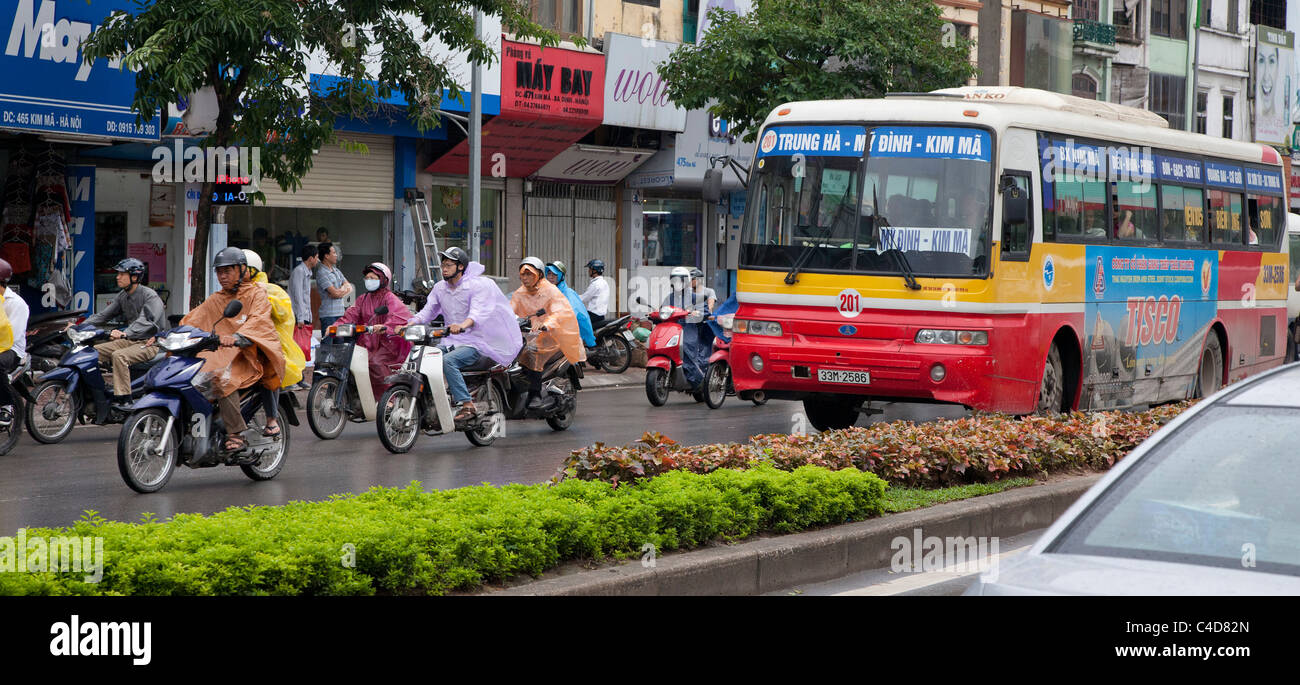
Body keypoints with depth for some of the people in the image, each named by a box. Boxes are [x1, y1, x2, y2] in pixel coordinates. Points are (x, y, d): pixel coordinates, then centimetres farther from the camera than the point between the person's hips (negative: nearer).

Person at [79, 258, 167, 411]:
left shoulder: (150, 296, -16)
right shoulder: (122, 296, 11)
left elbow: (145, 321, -30)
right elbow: (104, 315, 11)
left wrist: (125, 333, -44)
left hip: (150, 342, -9)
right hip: (130, 340, 9)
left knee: (118, 356, -32)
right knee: (96, 350, -1)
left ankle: (124, 400, -33)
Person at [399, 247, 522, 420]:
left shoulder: (477, 285, -9)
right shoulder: (439, 288, 13)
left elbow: (478, 312, -25)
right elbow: (428, 311, 9)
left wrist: (463, 325, -47)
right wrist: (409, 325, -11)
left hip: (474, 343, -7)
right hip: (450, 342, 7)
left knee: (447, 361, -33)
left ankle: (467, 405, -32)